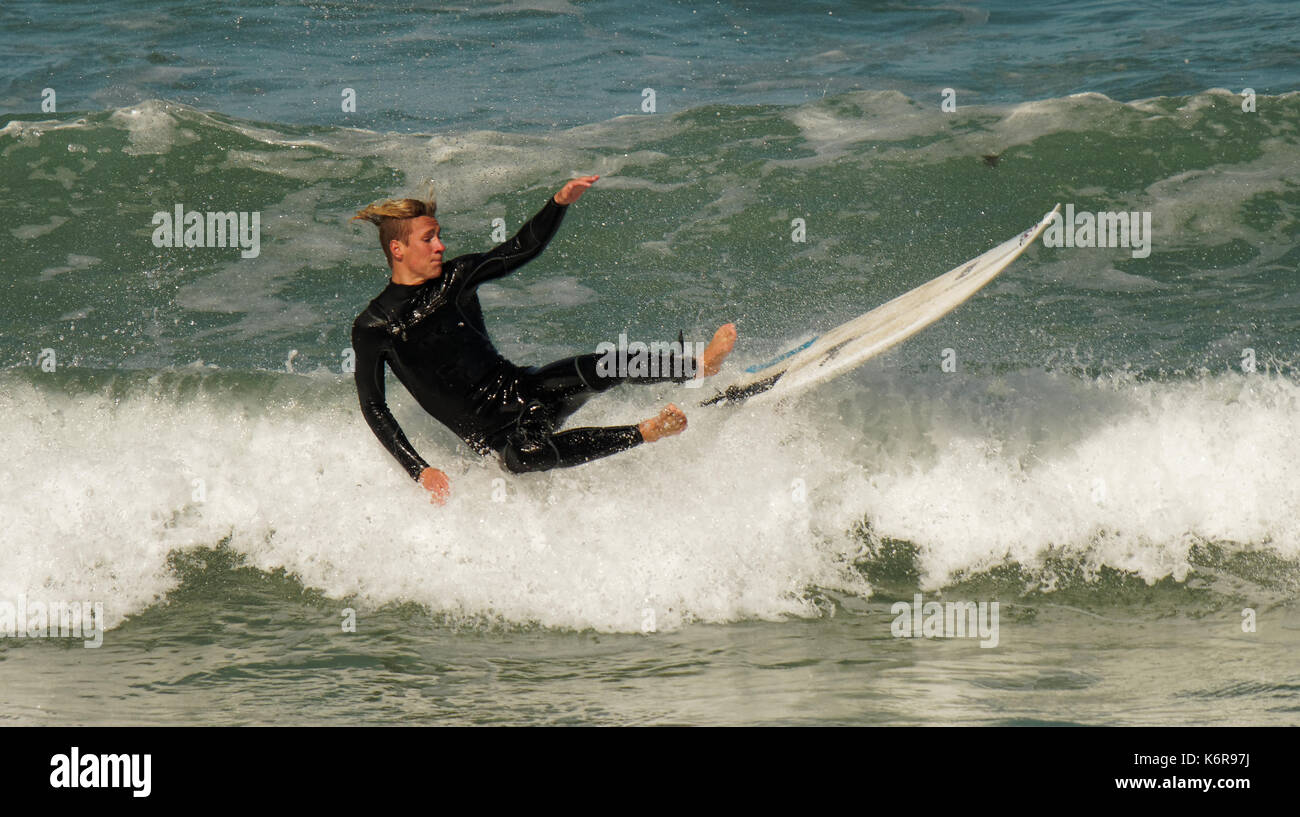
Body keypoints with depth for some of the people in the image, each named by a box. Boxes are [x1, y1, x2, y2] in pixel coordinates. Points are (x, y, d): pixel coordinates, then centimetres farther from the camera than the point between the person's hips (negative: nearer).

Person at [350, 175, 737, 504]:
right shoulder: (373, 327, -7)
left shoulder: (455, 277, 6)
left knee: (600, 370, -26)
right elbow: (372, 407, -7)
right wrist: (419, 470, -16)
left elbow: (523, 248, 8)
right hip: (490, 430, -5)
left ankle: (702, 364, -24)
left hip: (524, 390, 5)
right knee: (524, 455, -40)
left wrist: (560, 203, -10)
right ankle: (644, 432, -33)